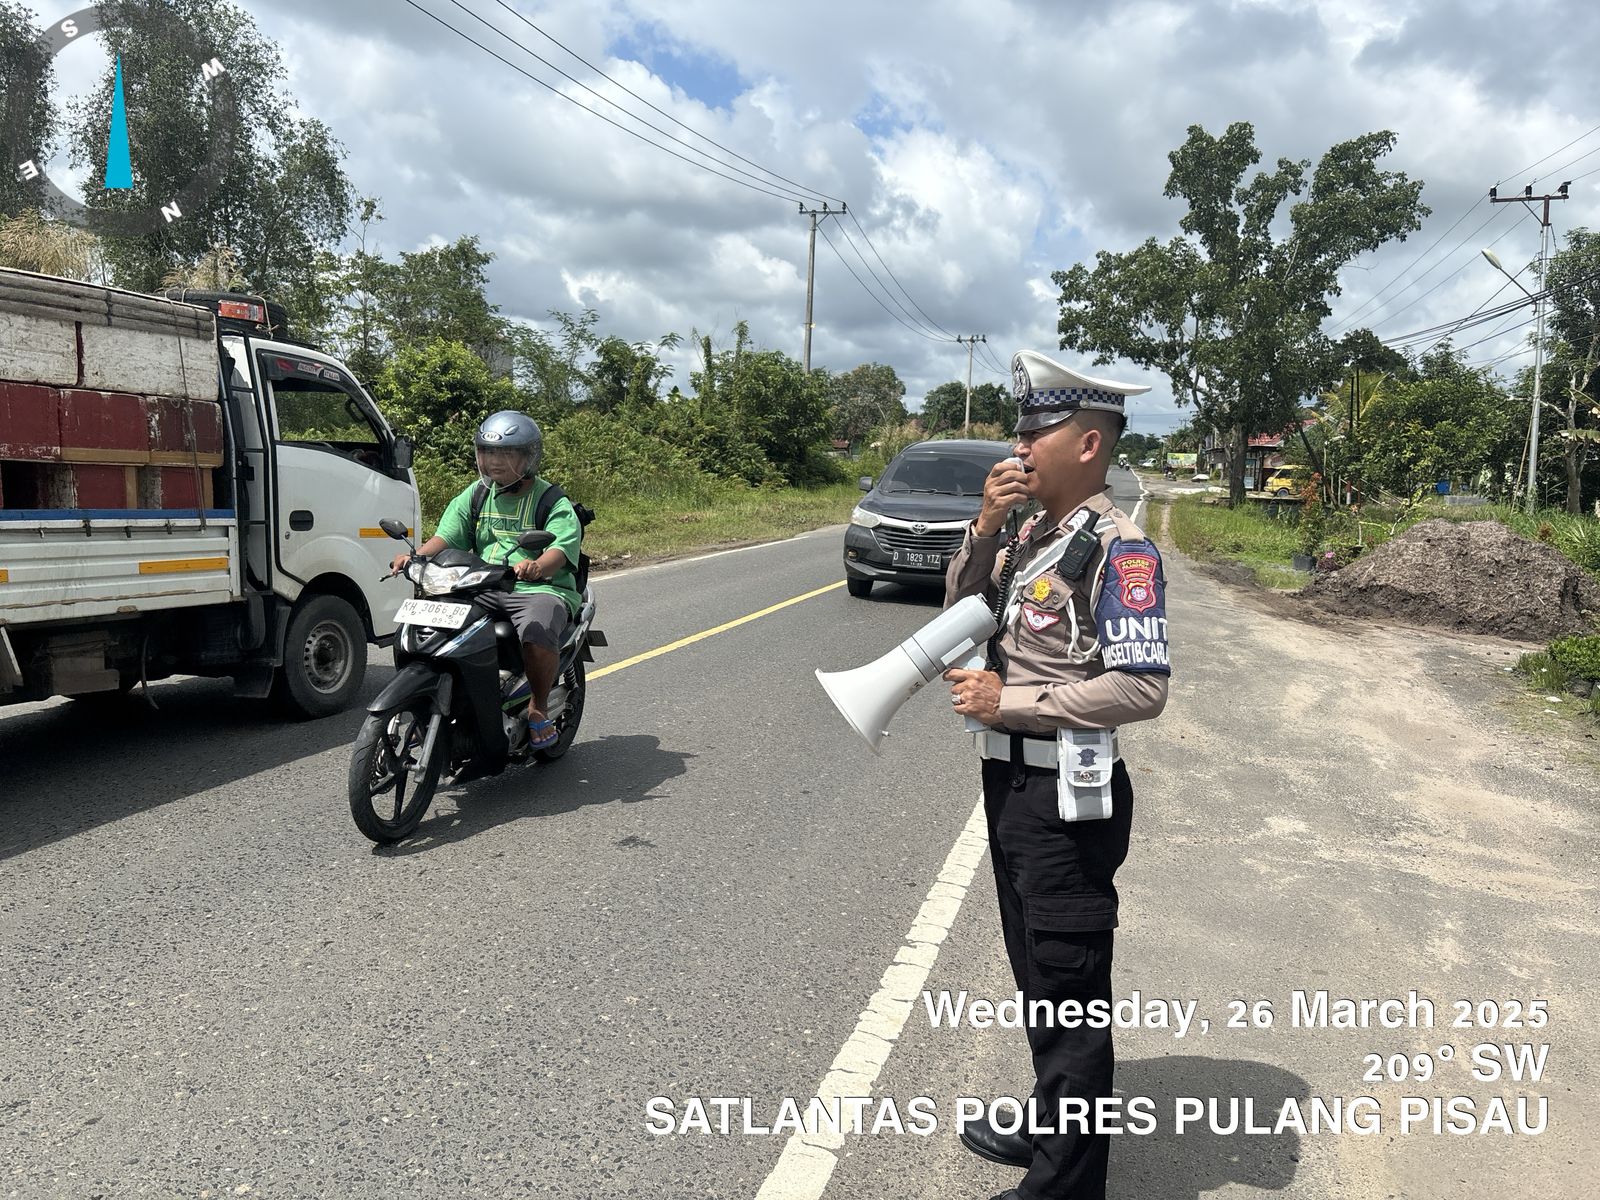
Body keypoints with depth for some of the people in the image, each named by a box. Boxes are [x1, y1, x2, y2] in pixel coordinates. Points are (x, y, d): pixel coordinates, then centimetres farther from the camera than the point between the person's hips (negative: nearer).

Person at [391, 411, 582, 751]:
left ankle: (538, 707, -12)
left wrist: (537, 566, -40)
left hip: (539, 589, -5)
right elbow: (447, 534, 7)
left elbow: (562, 547, -17)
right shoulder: (475, 495, 16)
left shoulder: (553, 502, -1)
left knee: (538, 632, -36)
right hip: (481, 588, 5)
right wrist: (416, 554, -15)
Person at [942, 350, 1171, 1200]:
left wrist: (1008, 701, -19)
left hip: (1066, 795, -9)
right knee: (1036, 975, 23)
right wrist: (985, 529, -4)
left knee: (1068, 992, 5)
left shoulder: (1117, 546, -17)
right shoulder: (1033, 533, 9)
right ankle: (1050, 1126, 43)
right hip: (1012, 781, 9)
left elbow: (1142, 687, -24)